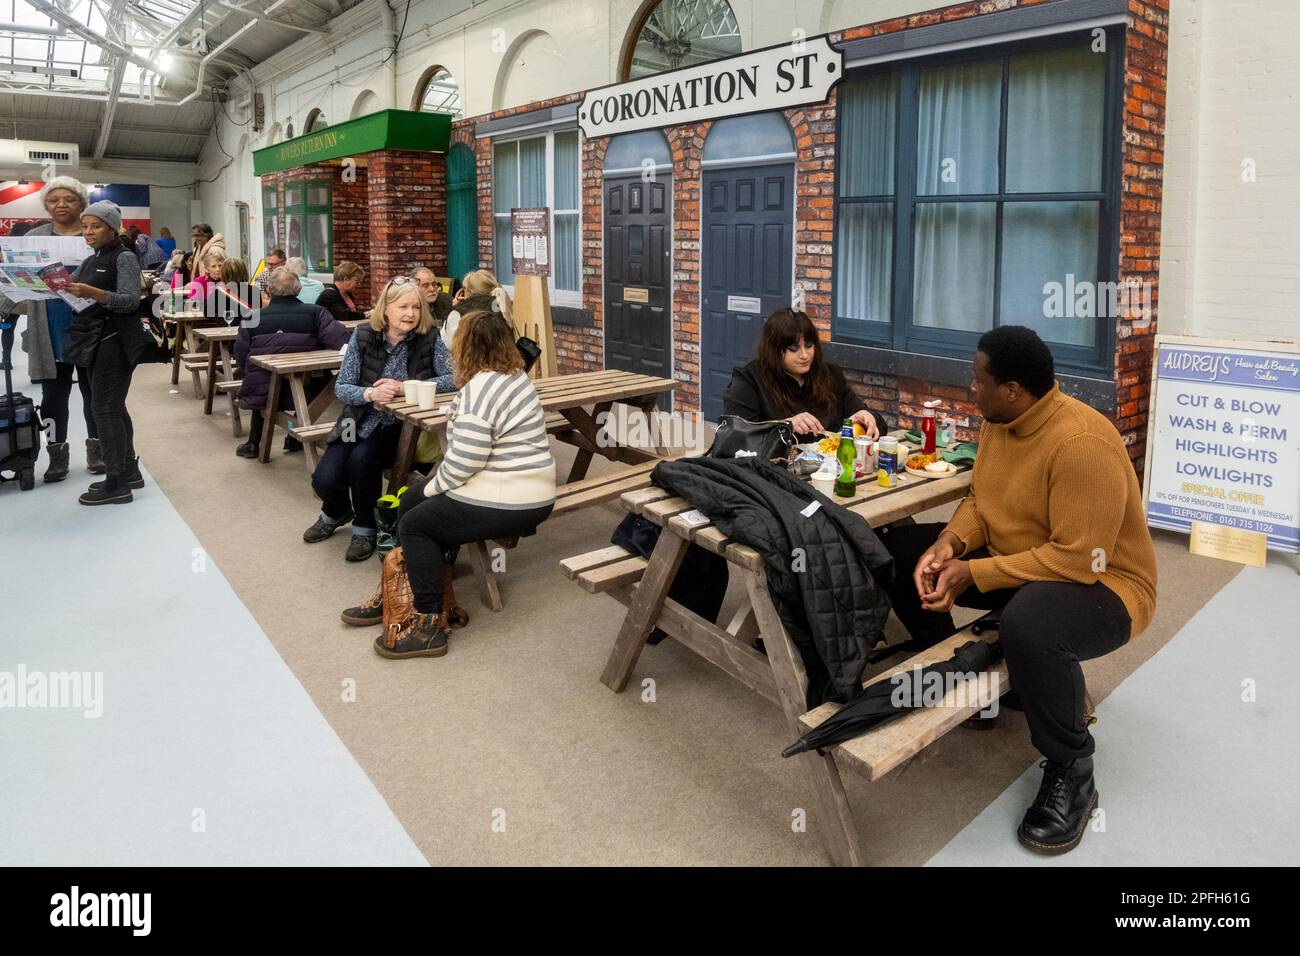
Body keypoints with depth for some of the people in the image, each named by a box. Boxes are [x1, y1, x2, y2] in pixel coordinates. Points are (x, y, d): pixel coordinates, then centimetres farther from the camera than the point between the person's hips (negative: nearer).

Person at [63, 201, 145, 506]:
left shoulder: (125, 257, -7)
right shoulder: (89, 261, 18)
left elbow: (131, 300, -18)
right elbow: (74, 294, 14)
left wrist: (92, 293, -31)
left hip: (115, 341, -8)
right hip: (95, 341, 8)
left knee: (105, 409, -9)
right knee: (113, 407, 11)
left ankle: (117, 484, -6)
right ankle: (129, 472, 19)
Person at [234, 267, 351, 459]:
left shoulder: (253, 318, -7)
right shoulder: (315, 313, -10)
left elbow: (241, 359, 1)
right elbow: (340, 338, -25)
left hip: (263, 395, 1)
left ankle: (254, 444, 45)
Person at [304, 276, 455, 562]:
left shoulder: (430, 339, -8)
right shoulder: (363, 336, -5)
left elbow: (453, 378, -18)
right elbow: (341, 387, -4)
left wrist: (405, 387, -27)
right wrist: (370, 393, -27)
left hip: (400, 425, -2)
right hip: (360, 421, 2)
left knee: (362, 459, -31)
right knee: (325, 480, -13)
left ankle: (365, 528, -3)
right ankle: (336, 513, 27)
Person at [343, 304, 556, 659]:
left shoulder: (481, 389, -23)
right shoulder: (513, 374, 9)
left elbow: (462, 463, -22)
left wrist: (433, 488, -7)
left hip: (509, 504, -11)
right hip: (521, 489, 11)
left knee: (415, 524, -3)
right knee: (411, 499, 17)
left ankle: (429, 624, 3)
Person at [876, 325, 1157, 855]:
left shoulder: (1082, 443, -29)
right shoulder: (998, 421, -2)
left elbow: (1078, 560, -31)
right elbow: (981, 500, 6)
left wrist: (974, 574, -29)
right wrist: (949, 544, -14)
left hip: (1101, 582, -8)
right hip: (1013, 559, 9)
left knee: (1026, 624, -42)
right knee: (896, 549, 0)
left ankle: (1070, 773, -14)